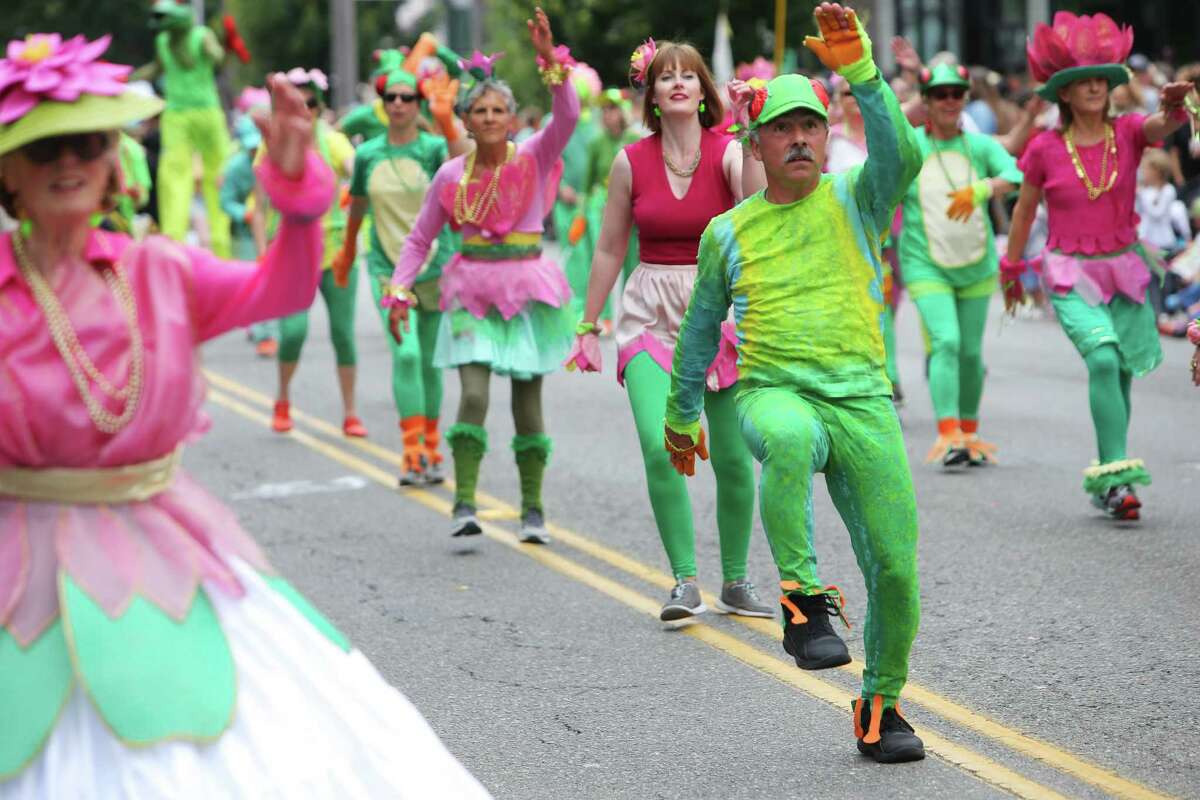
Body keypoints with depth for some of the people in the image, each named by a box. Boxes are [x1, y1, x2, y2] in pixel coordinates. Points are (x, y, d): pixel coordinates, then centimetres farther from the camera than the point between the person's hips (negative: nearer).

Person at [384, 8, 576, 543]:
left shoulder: (534, 158, -1)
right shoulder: (452, 175, 2)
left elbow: (567, 116, -19)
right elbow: (420, 238, 9)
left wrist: (550, 59, -29)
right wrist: (398, 293, 2)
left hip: (527, 288, 0)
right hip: (473, 292, 0)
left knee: (527, 403, 4)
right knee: (474, 395, -15)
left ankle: (532, 509, 14)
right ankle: (464, 505, -14)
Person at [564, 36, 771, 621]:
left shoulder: (728, 152, -3)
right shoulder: (631, 162, 2)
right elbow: (609, 249, 10)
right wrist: (588, 326, 11)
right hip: (651, 312, 1)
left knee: (733, 457, 2)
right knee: (660, 447, -17)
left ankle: (735, 582, 20)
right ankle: (685, 582, -6)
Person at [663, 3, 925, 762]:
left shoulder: (855, 198, 9)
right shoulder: (729, 232, 12)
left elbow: (902, 154, -14)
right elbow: (702, 325, 24)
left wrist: (861, 70, -24)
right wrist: (683, 415, 30)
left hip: (863, 397, 1)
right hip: (775, 392, -1)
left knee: (895, 566, -5)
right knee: (789, 441, -40)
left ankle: (881, 706, 17)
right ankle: (804, 600, -30)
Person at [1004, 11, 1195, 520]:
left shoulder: (1127, 133, -2)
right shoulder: (1045, 149, -5)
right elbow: (1024, 209, 8)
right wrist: (1010, 270, 16)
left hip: (1124, 269, 3)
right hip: (1071, 275, -3)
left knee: (1121, 373, 9)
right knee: (1103, 360, -24)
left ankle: (1106, 483, 24)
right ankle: (1117, 472, -25)